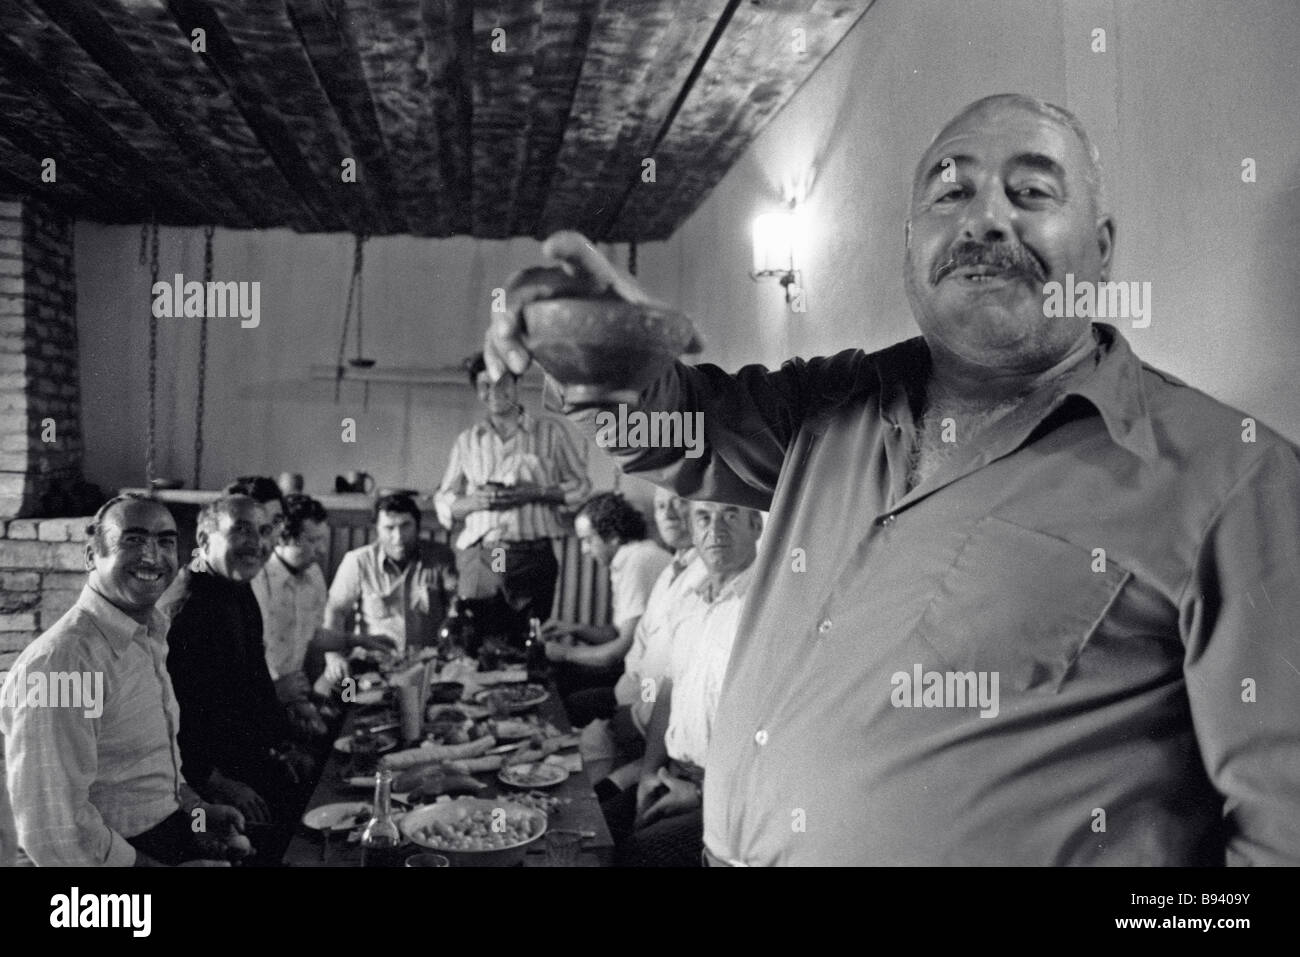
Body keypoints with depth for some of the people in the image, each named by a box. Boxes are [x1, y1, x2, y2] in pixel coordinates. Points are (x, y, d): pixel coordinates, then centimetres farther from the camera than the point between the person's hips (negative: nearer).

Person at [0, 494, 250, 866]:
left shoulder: (148, 639, 8)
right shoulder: (62, 661, -22)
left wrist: (195, 809, 5)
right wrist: (148, 865, -16)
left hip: (167, 831, 8)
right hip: (111, 856, -8)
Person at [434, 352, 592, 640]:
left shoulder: (549, 432, 8)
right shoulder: (467, 441, 14)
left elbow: (581, 485, 8)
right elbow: (443, 503, 15)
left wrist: (536, 492, -8)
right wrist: (473, 502, -6)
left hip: (533, 557, -1)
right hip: (479, 559, 1)